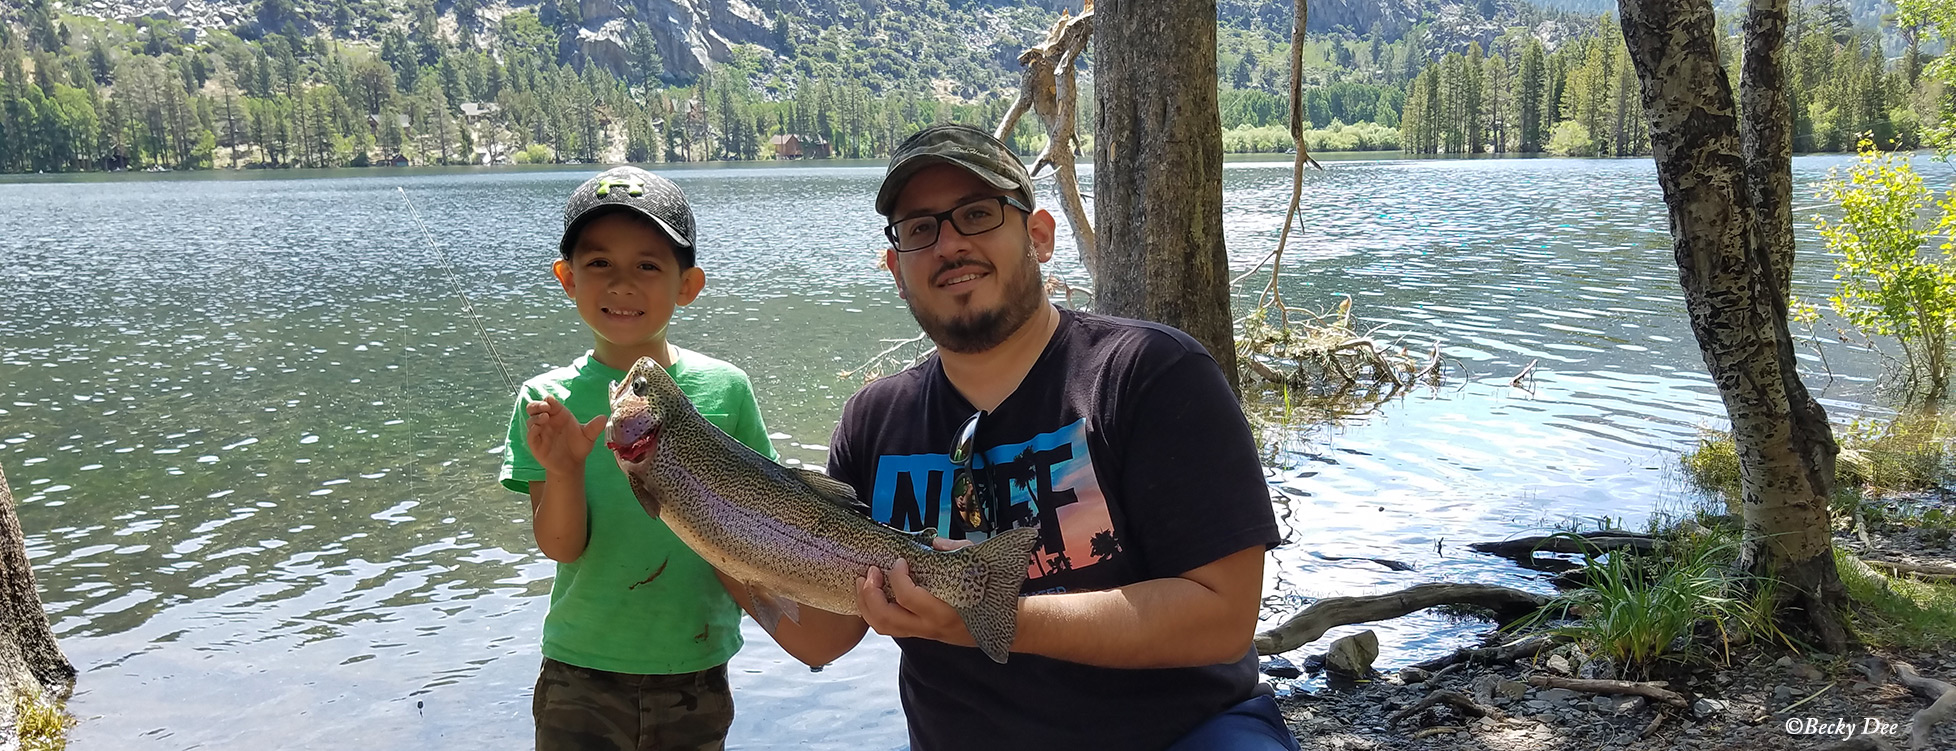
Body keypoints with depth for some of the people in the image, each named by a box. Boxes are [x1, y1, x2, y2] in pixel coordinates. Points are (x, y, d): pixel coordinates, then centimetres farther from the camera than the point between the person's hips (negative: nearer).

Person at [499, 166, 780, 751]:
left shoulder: (724, 389, -6)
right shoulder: (548, 400, -7)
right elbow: (561, 545, -12)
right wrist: (564, 470, -28)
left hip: (697, 670, 1)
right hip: (580, 677, -1)